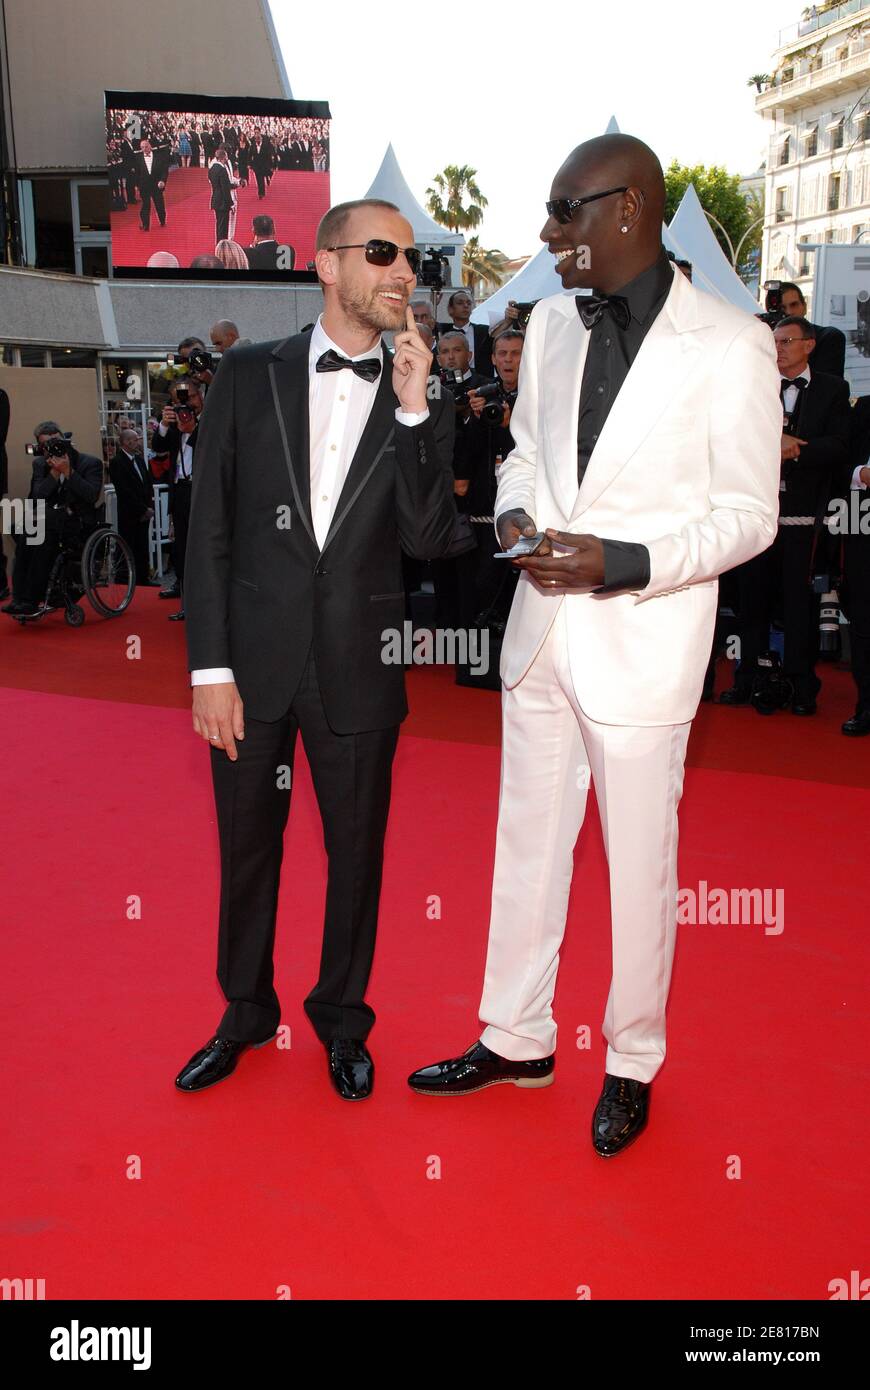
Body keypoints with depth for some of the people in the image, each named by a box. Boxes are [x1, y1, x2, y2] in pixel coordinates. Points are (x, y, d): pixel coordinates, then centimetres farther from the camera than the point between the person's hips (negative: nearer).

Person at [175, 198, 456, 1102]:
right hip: (253, 660, 0)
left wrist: (413, 408, -15)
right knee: (246, 847, 14)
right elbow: (209, 528, -1)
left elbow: (427, 541, -8)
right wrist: (210, 667, -6)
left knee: (356, 853, 12)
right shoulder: (249, 376, 1)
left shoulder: (420, 405, 2)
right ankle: (245, 1012, 36)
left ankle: (342, 1018, 34)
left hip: (357, 668, 0)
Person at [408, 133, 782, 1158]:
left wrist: (626, 562, -21)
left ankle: (633, 1063, 30)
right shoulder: (551, 324, 8)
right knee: (526, 845, 16)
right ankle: (516, 1037, 35)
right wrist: (514, 513, -4)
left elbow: (748, 516, -8)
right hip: (542, 633, 6)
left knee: (639, 868, 8)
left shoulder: (730, 345, -10)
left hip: (642, 647, -5)